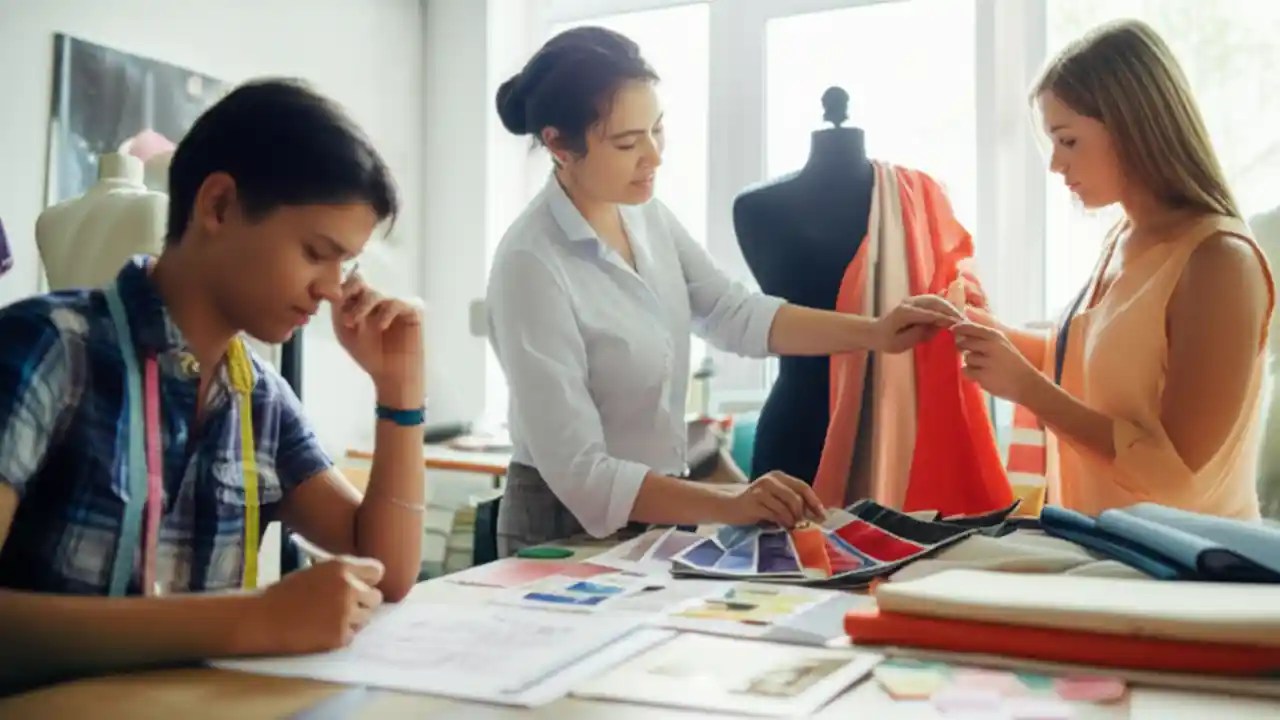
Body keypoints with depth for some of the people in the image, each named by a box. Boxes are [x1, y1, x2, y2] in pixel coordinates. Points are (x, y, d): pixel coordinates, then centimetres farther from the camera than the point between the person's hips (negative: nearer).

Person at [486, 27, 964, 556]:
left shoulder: (645, 215, -1)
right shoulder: (531, 264, -24)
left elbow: (733, 312, 4)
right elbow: (577, 473, -26)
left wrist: (874, 333, -6)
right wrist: (728, 505, -34)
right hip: (572, 528, -6)